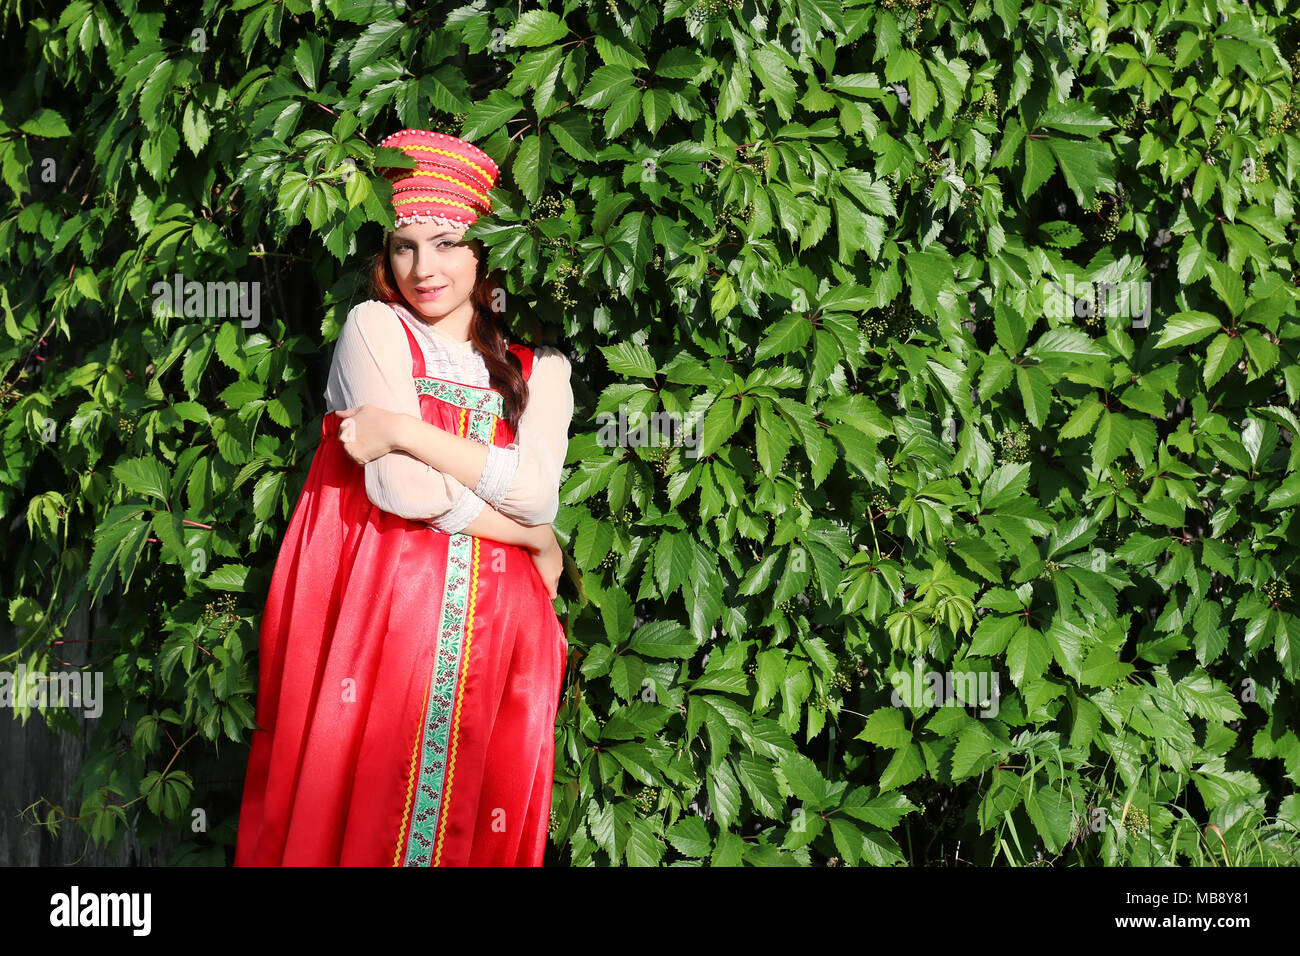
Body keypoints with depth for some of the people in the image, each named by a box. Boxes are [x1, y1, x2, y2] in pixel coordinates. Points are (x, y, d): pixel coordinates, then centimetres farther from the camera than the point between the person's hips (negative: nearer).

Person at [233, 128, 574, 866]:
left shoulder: (539, 367, 13)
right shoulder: (376, 328, 4)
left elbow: (539, 494, -5)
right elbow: (398, 488, -8)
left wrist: (403, 429, -8)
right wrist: (529, 536, -1)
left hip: (495, 635, 3)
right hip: (383, 615, -3)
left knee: (479, 822, 4)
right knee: (362, 816, -3)